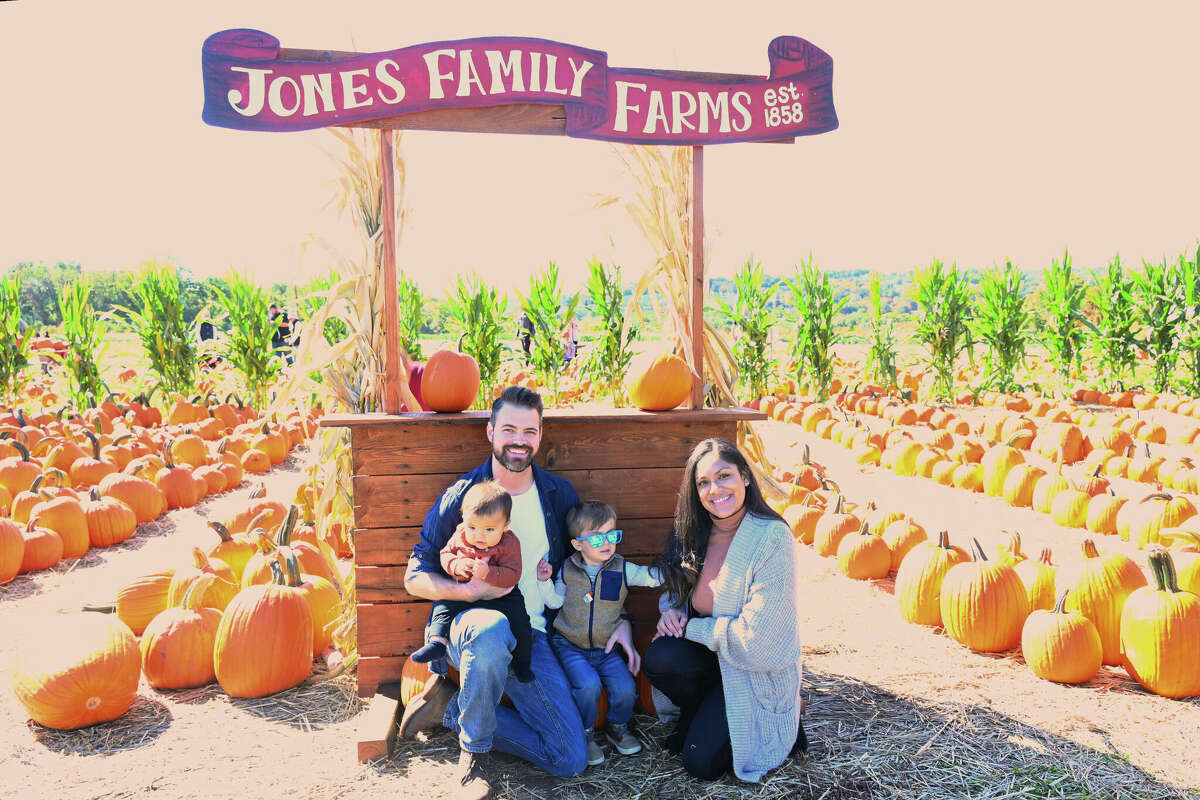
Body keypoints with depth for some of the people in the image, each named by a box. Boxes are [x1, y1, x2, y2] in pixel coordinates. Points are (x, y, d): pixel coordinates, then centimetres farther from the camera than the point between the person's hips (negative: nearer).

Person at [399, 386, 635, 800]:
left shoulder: (560, 494, 6)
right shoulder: (461, 497, -4)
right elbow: (415, 578, -2)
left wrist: (621, 619, 6)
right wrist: (469, 590, -21)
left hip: (531, 635, 4)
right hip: (470, 623, -3)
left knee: (571, 760, -9)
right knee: (491, 628, -42)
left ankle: (452, 708, 6)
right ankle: (472, 754, -16)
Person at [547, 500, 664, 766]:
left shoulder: (622, 569, -2)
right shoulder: (567, 570, -2)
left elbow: (653, 576, -7)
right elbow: (555, 602, 7)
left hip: (607, 648, 2)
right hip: (571, 646, -1)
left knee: (625, 687, -17)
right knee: (588, 684, -25)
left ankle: (618, 728, 14)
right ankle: (586, 734, 1)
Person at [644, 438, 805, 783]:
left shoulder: (772, 538, -22)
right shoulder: (695, 532, -3)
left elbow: (755, 635, -24)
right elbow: (676, 586, 14)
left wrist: (691, 627, -14)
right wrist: (671, 609, -10)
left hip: (758, 670, -5)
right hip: (710, 653, 5)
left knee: (701, 761, -13)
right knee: (660, 657, -26)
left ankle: (783, 720, 13)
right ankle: (699, 714, 6)